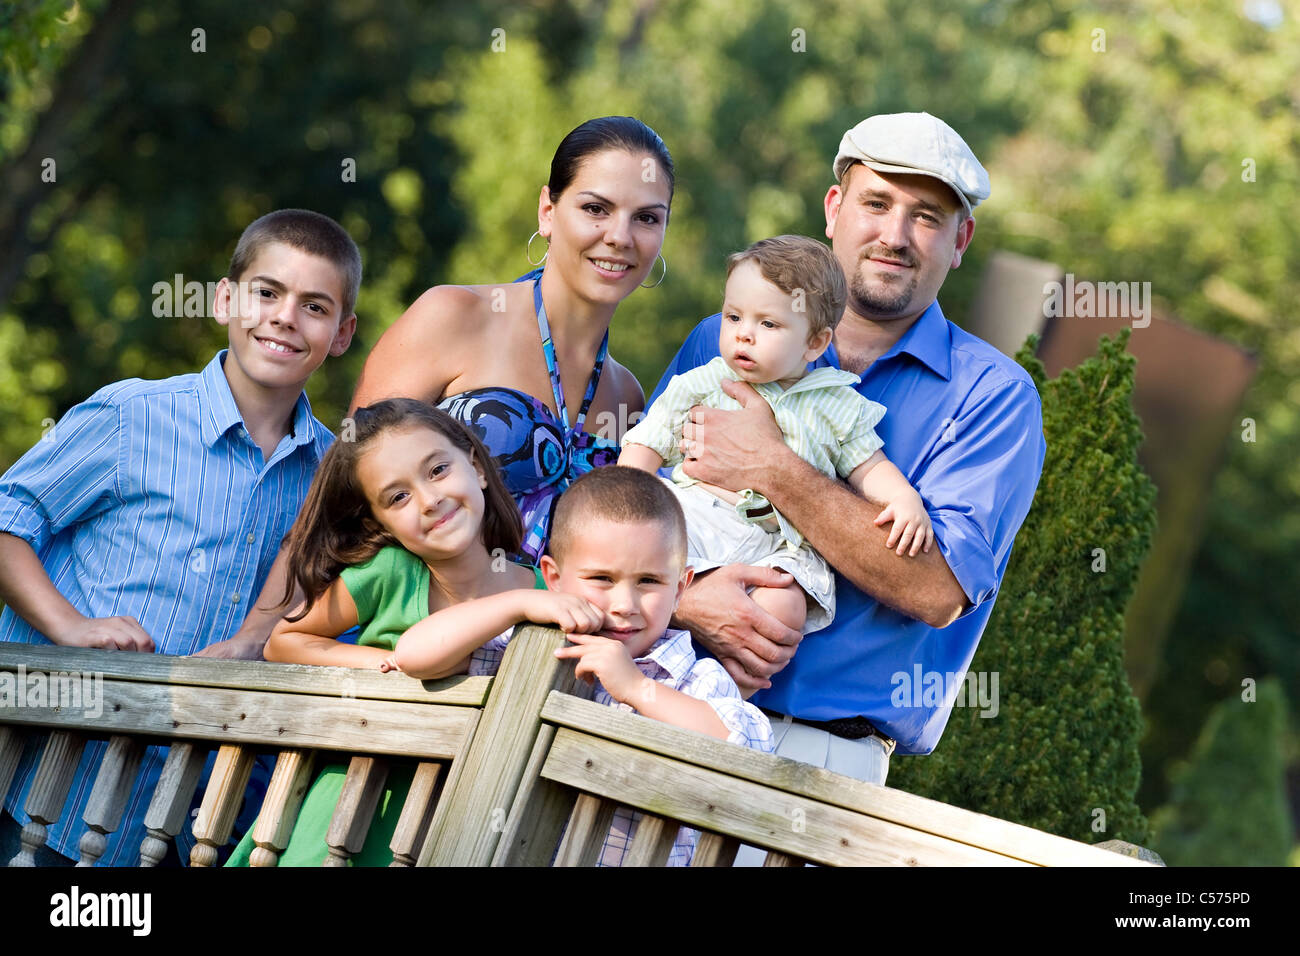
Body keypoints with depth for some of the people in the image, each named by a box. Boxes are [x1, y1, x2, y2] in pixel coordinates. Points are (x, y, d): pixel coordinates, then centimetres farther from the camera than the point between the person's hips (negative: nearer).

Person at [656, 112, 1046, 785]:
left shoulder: (992, 394, 4)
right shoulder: (722, 341, 15)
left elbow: (940, 589, -9)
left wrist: (772, 470, -12)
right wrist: (684, 600, -13)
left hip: (819, 751, -2)